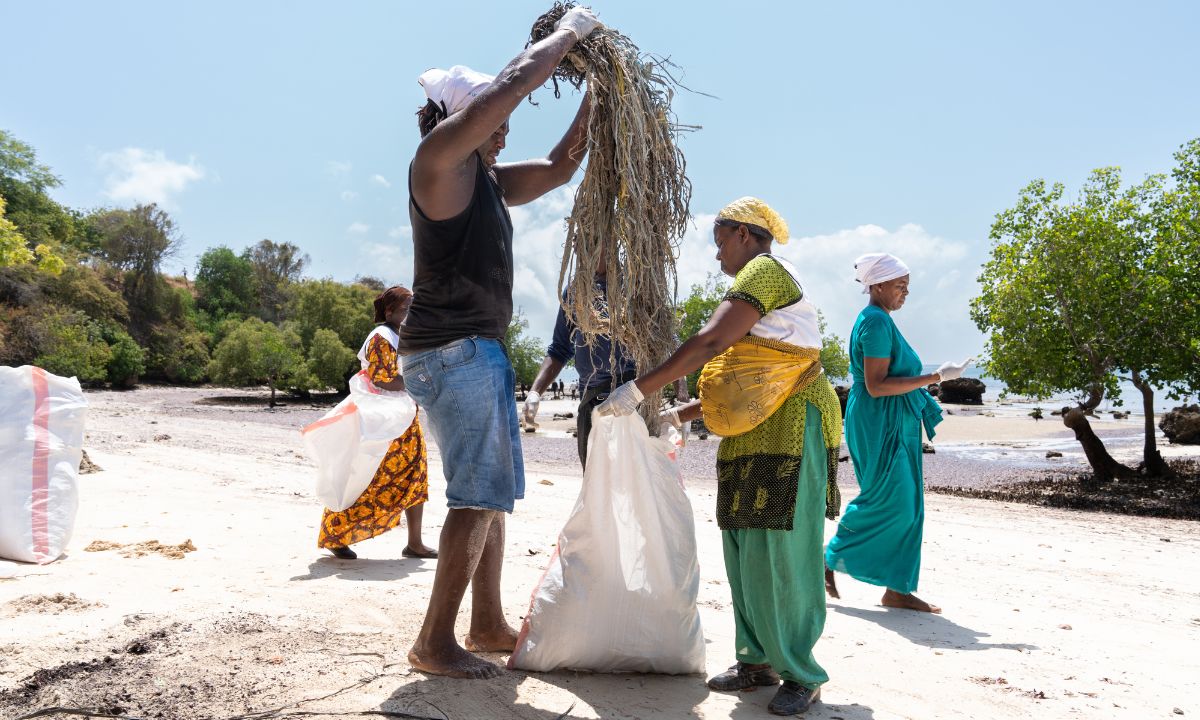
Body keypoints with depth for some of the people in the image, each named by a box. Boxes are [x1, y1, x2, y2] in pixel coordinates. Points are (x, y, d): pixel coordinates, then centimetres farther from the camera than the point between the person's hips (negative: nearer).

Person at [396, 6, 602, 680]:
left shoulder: (486, 180, 19)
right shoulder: (440, 157, -7)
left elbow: (559, 167, 25)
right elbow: (516, 81, -13)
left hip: (479, 348, 10)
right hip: (452, 348, -10)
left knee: (494, 490, 15)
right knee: (482, 493, -9)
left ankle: (489, 624, 25)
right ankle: (436, 643, -1)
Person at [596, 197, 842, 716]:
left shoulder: (765, 271, -8)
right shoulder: (755, 283, 23)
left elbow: (708, 344, -21)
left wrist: (638, 390, -19)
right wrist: (682, 415, 21)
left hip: (790, 429, -10)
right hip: (752, 439, 10)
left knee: (781, 553, -8)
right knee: (744, 552, 8)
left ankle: (801, 674, 2)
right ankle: (759, 659, 17)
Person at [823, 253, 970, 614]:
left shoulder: (878, 320, 15)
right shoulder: (876, 322, -16)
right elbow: (876, 386, -23)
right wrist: (935, 377, -22)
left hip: (894, 424, 10)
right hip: (879, 424, -10)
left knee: (906, 504, 9)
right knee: (888, 502, -7)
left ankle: (897, 588, 13)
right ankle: (830, 560, 8)